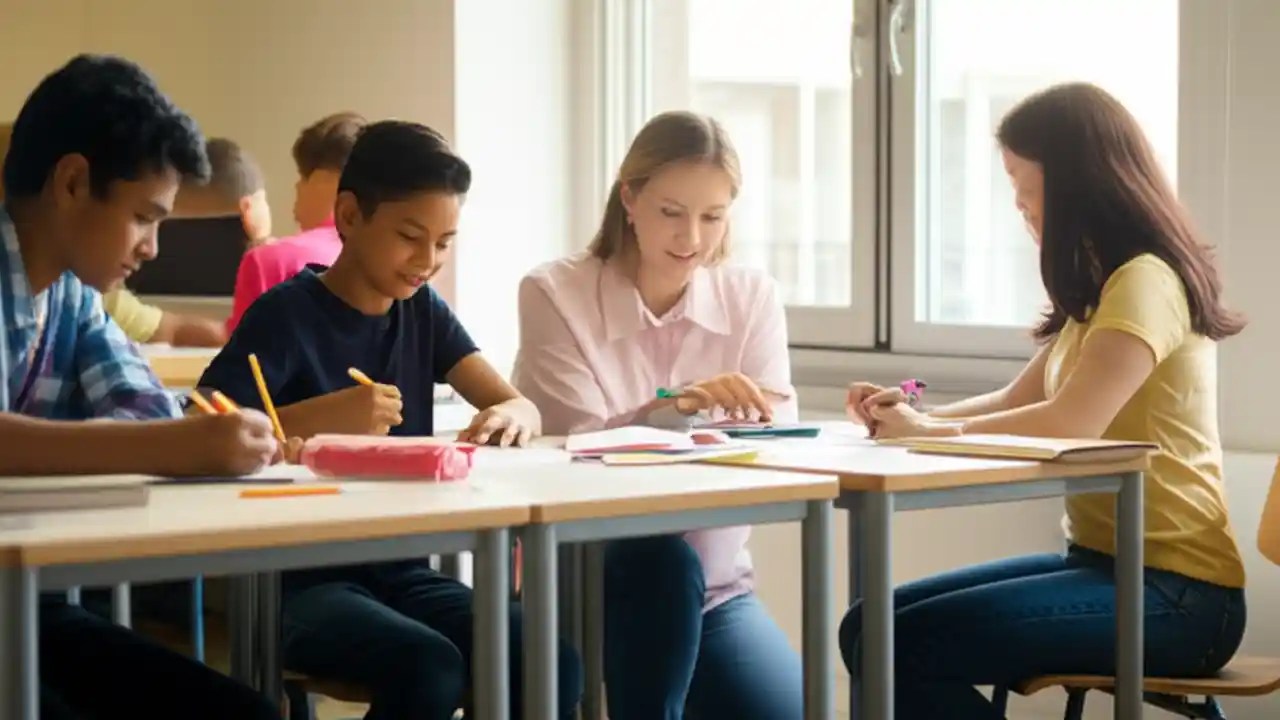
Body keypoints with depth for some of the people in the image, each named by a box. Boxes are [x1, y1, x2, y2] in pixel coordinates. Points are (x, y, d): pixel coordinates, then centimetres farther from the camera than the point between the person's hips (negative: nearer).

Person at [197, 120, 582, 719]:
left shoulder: (423, 312, 10)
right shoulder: (286, 314, -8)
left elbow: (523, 407, 3)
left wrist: (510, 417, -21)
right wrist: (321, 415, -29)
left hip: (401, 571, 6)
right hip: (300, 578, -6)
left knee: (553, 667, -19)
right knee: (430, 669, -33)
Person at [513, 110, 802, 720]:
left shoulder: (753, 297, 3)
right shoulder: (554, 294, -7)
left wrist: (747, 429, -32)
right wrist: (677, 407, -36)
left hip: (714, 589, 3)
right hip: (582, 583, -2)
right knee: (663, 563, -34)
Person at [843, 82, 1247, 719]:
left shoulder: (1146, 282, -14)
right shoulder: (1101, 289, 19)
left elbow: (1072, 422, -25)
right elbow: (1017, 403, 20)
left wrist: (932, 432, -11)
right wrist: (912, 414, 1)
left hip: (1172, 593, -10)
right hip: (1104, 563, 10)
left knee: (902, 648, -22)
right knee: (869, 628, -1)